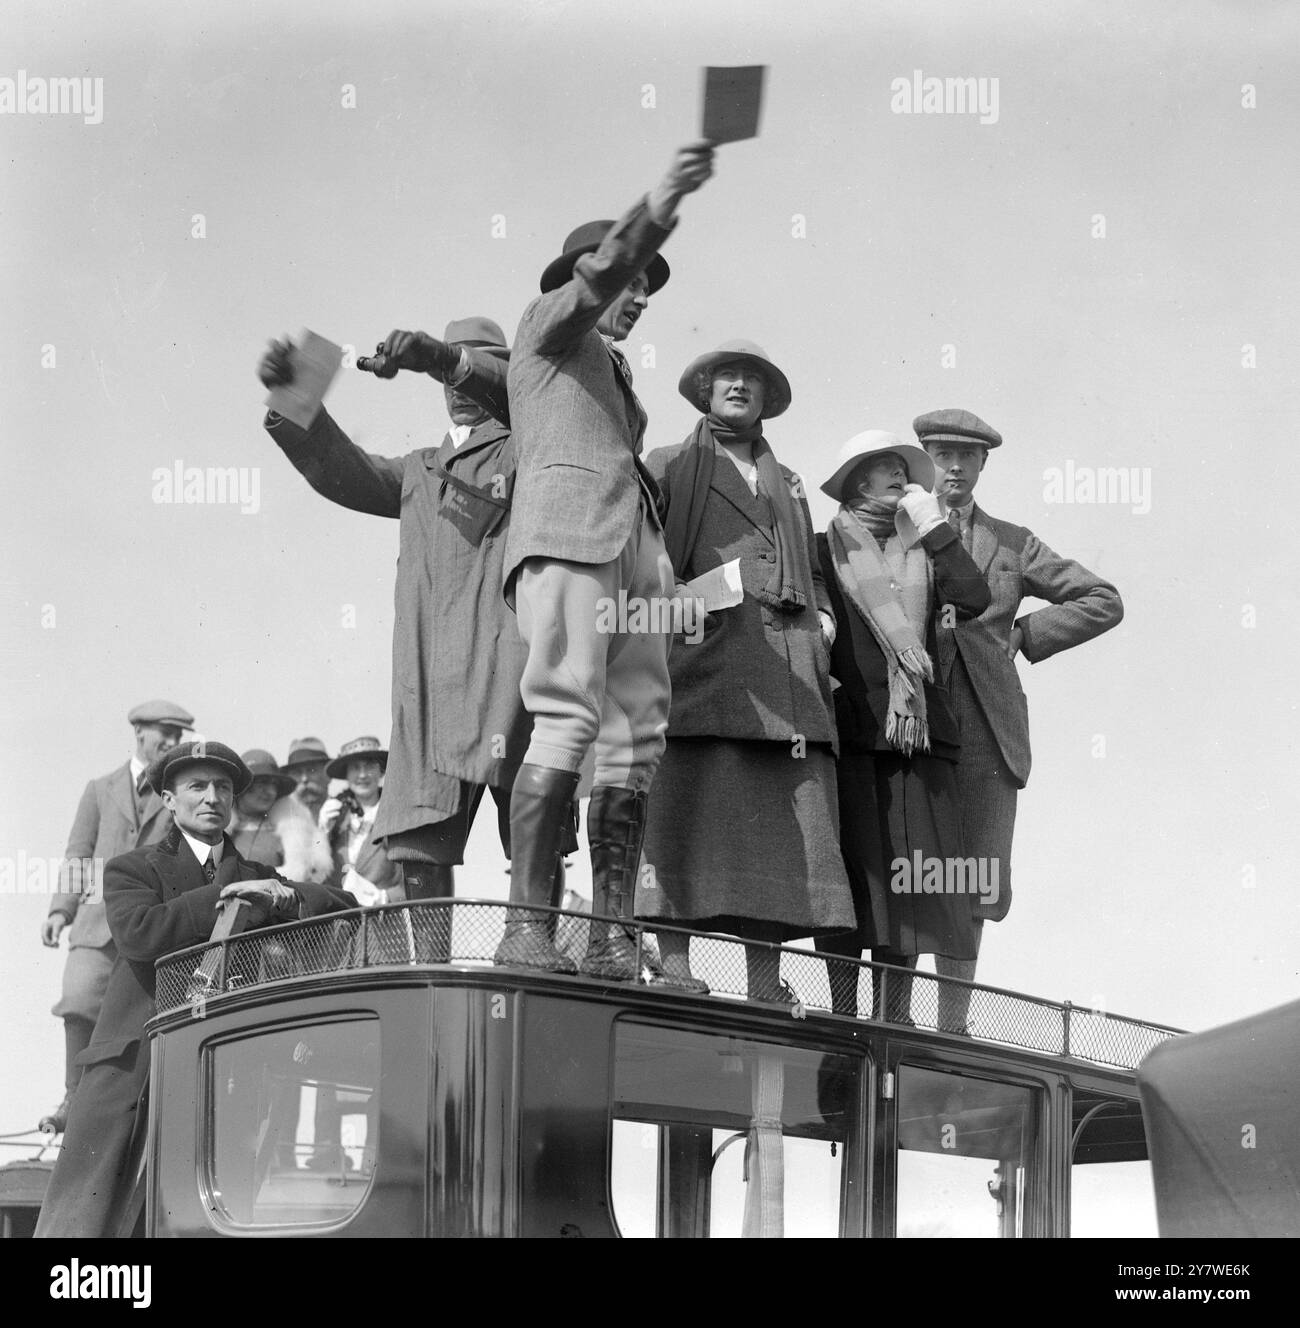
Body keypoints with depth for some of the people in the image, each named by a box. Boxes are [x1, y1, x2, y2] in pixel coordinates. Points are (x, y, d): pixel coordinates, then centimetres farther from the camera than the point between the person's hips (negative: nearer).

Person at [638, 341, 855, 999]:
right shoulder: (668, 467, 18)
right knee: (686, 809, -13)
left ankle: (765, 983, -11)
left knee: (782, 825, -7)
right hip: (700, 654, -4)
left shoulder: (788, 484, 31)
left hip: (787, 671, 4)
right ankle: (674, 963, -17)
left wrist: (823, 619, 14)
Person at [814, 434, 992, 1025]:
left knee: (911, 882, -3)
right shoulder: (823, 548, 11)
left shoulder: (922, 554, 21)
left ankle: (895, 1018, -3)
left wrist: (932, 527, 5)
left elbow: (974, 599, 4)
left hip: (920, 732, 3)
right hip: (849, 731, -3)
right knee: (850, 873, -9)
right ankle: (843, 1015, -9)